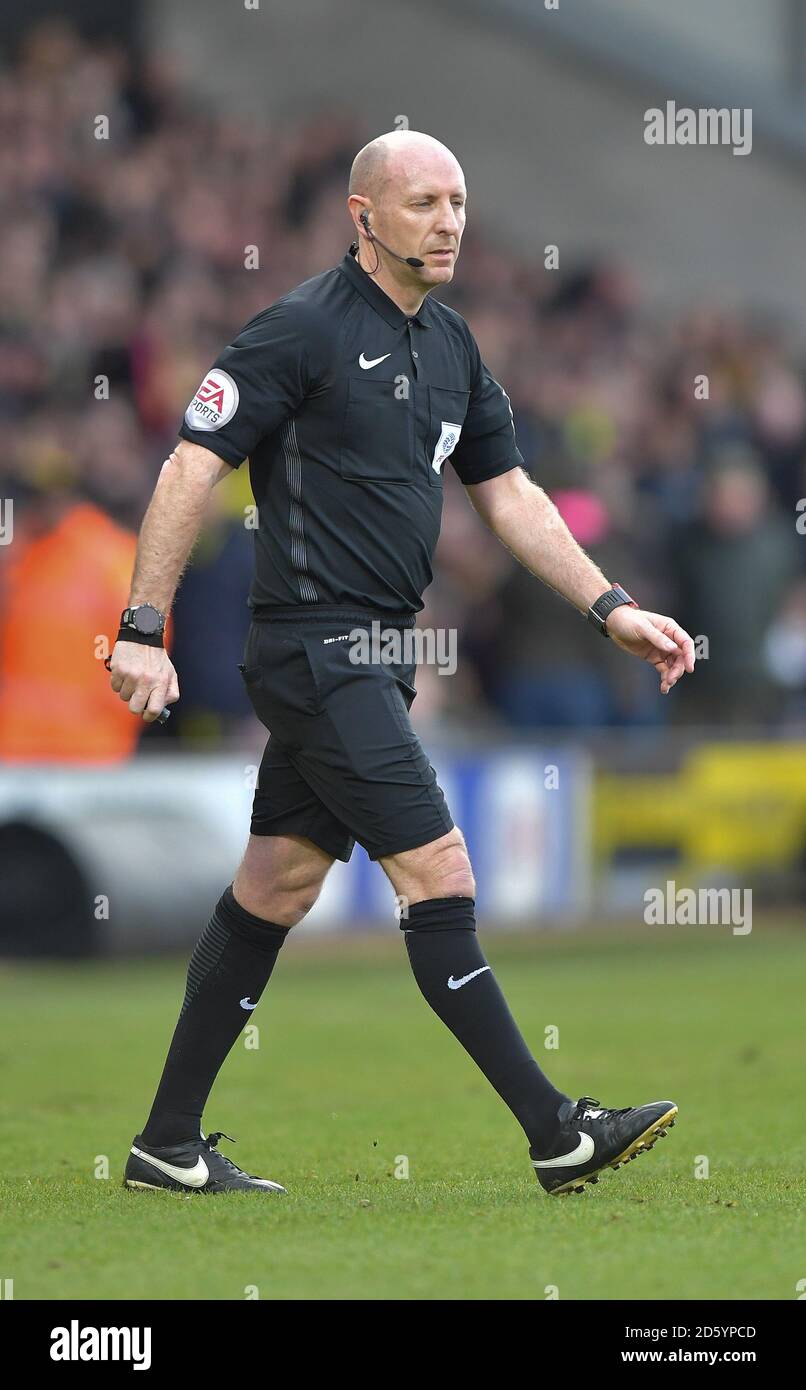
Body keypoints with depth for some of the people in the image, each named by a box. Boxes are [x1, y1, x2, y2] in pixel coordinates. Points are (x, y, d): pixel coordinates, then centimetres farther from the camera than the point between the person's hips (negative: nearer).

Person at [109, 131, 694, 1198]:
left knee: (278, 884, 11)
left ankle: (170, 1144, 17)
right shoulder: (306, 329, -11)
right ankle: (556, 1135, -10)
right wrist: (144, 628, -17)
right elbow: (194, 464, -12)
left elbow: (509, 493, 18)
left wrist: (609, 607, 9)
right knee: (438, 872, -11)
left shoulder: (450, 346, 14)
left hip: (373, 655, 9)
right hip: (318, 644, -9)